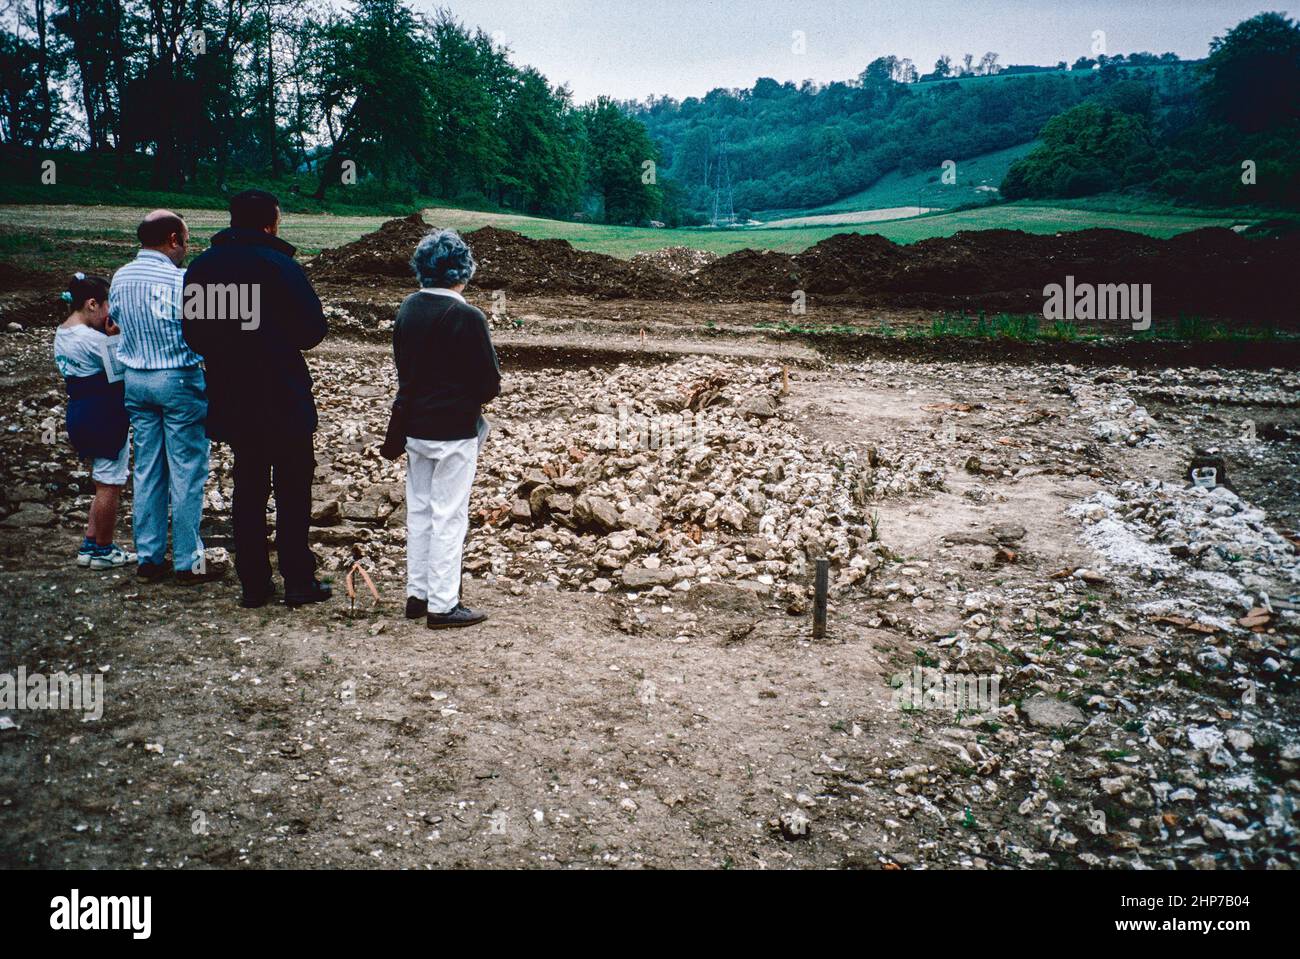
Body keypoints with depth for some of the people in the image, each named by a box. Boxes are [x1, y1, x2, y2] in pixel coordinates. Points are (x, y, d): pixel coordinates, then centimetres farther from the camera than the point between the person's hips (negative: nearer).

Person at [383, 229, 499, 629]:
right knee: (448, 516, 2)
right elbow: (490, 382, -15)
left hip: (414, 426, 7)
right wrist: (474, 396, 4)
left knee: (419, 510, 16)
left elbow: (403, 367, 10)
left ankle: (417, 594, 26)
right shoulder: (466, 317, -18)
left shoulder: (408, 308, 3)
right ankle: (442, 605, 9)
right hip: (454, 430, -7)